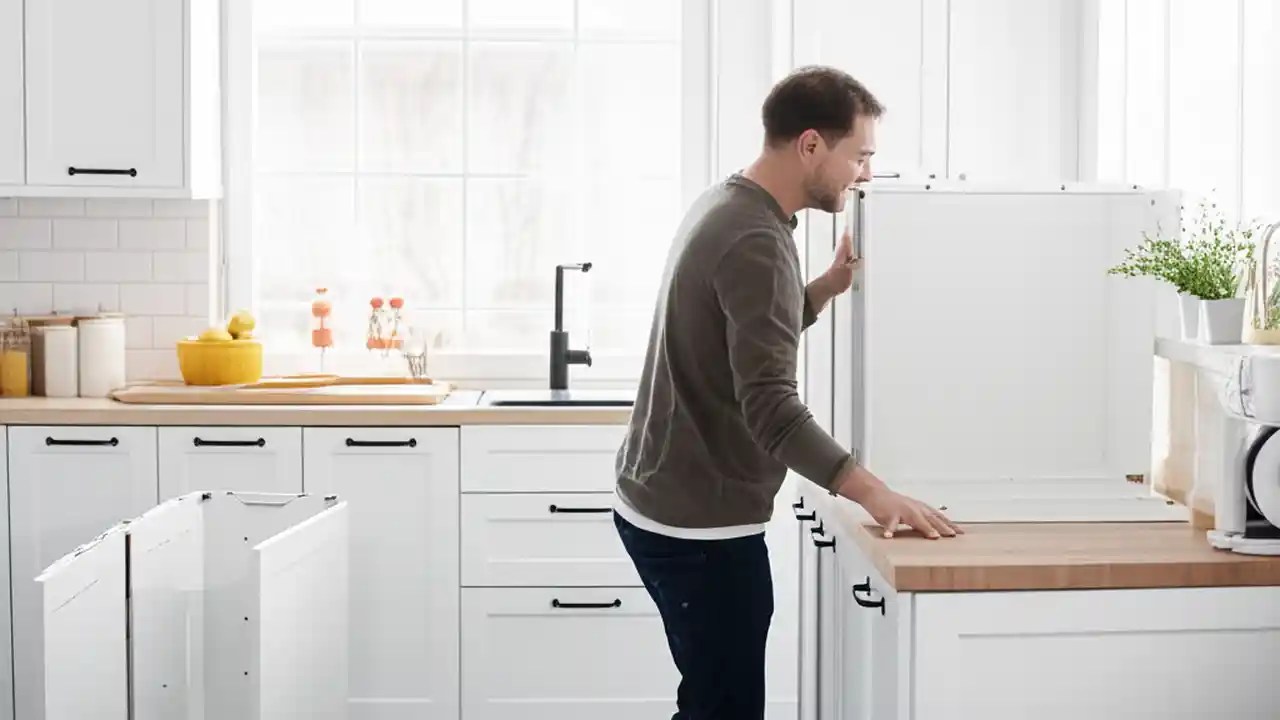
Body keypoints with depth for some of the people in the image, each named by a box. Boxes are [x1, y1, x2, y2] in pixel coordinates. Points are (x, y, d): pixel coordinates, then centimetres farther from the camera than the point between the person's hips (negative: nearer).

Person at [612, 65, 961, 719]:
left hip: (665, 506, 10)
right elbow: (771, 408, -29)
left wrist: (829, 285, 11)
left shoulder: (726, 205, 10)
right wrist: (874, 494, -35)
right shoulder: (755, 240, -21)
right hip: (700, 524, -10)